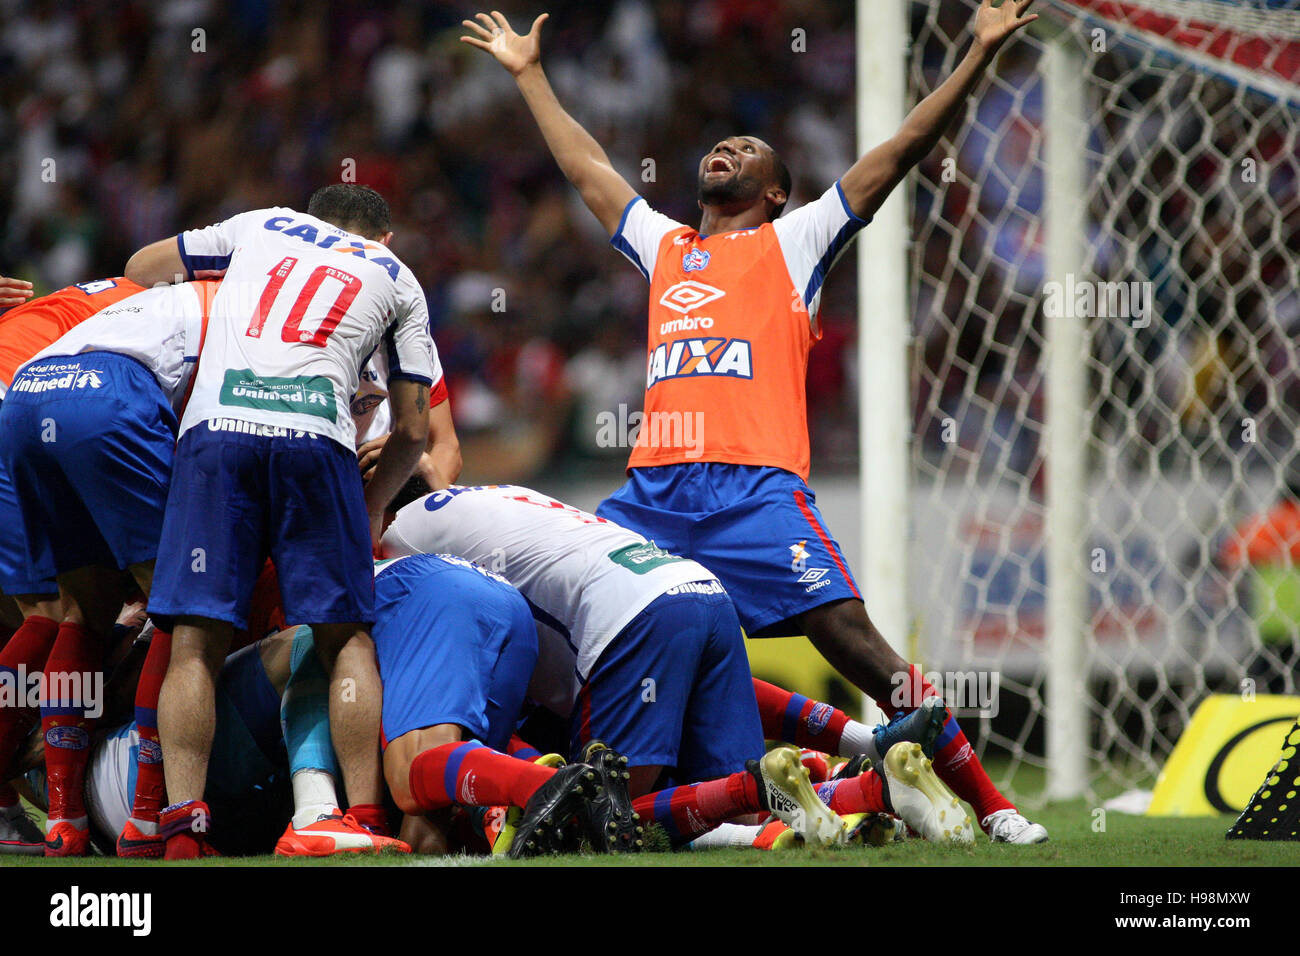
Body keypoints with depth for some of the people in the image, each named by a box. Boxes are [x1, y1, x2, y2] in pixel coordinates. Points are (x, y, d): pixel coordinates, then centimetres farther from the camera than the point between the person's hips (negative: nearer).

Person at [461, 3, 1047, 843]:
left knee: (855, 642, -15)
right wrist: (529, 74, 49)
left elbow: (900, 153, 12)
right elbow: (587, 167, 41)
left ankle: (990, 805, -13)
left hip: (755, 490, -5)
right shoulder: (664, 246, 27)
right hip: (653, 491, 5)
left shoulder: (794, 243, 15)